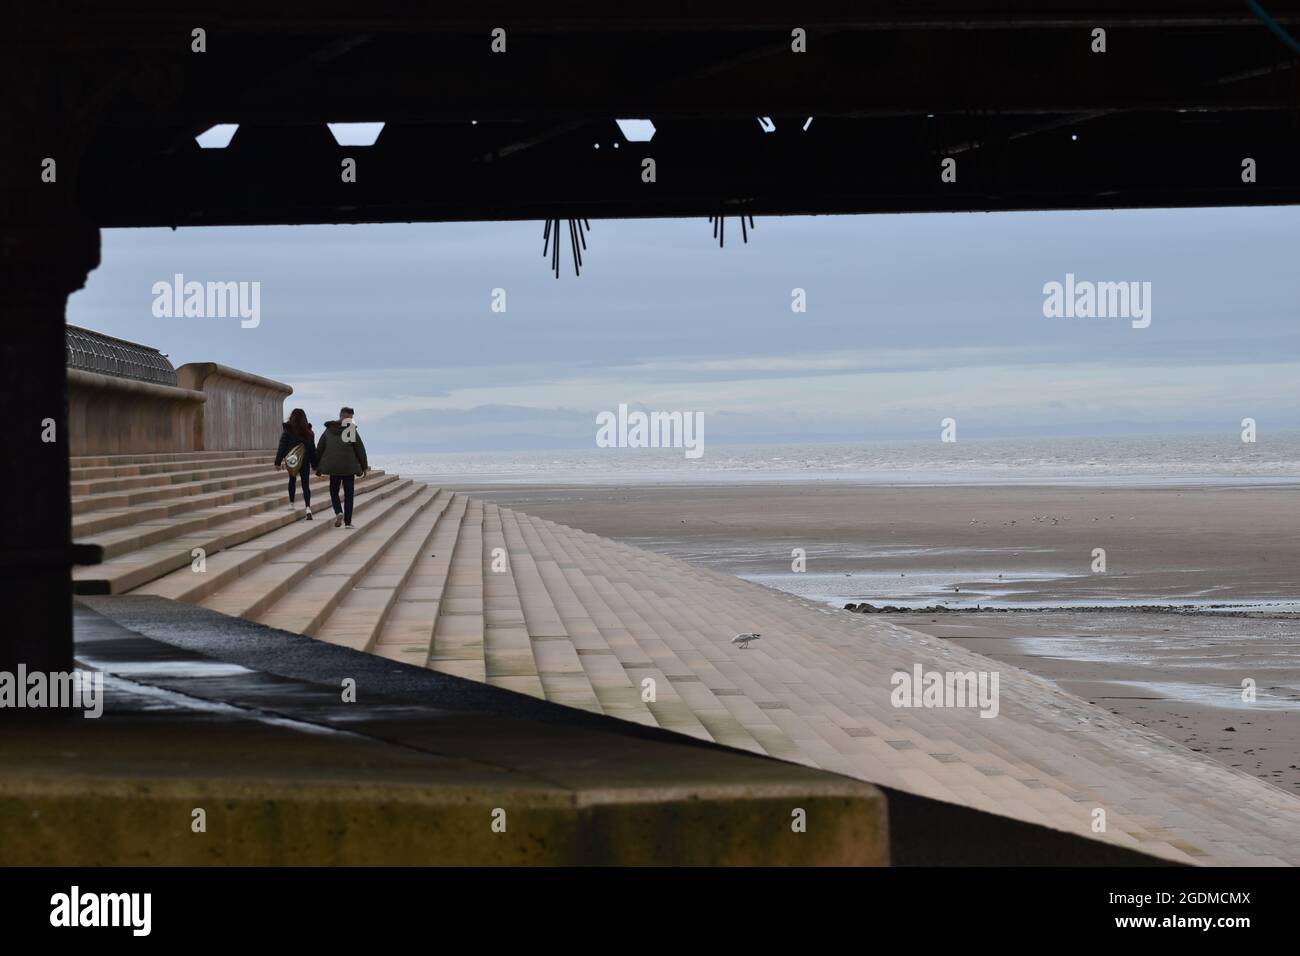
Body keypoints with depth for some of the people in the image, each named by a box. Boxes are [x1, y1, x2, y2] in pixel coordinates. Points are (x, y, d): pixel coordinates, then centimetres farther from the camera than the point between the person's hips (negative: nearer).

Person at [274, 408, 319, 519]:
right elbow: (312, 449, 3)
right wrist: (314, 464, 10)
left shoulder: (287, 431, -7)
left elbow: (282, 447, -8)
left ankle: (291, 503, 27)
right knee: (306, 484, -1)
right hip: (305, 461, 1)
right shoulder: (309, 432, -1)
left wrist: (278, 462, -4)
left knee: (292, 480, 23)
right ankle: (308, 508, -16)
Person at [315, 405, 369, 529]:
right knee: (348, 494, 5)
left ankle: (338, 512, -12)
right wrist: (364, 467, 6)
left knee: (334, 491, 14)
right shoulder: (352, 431, -6)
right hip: (349, 467, -2)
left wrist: (317, 467, 19)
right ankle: (348, 522, 3)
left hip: (333, 467, 2)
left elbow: (319, 449, 10)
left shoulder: (328, 431, 5)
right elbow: (360, 450, -4)